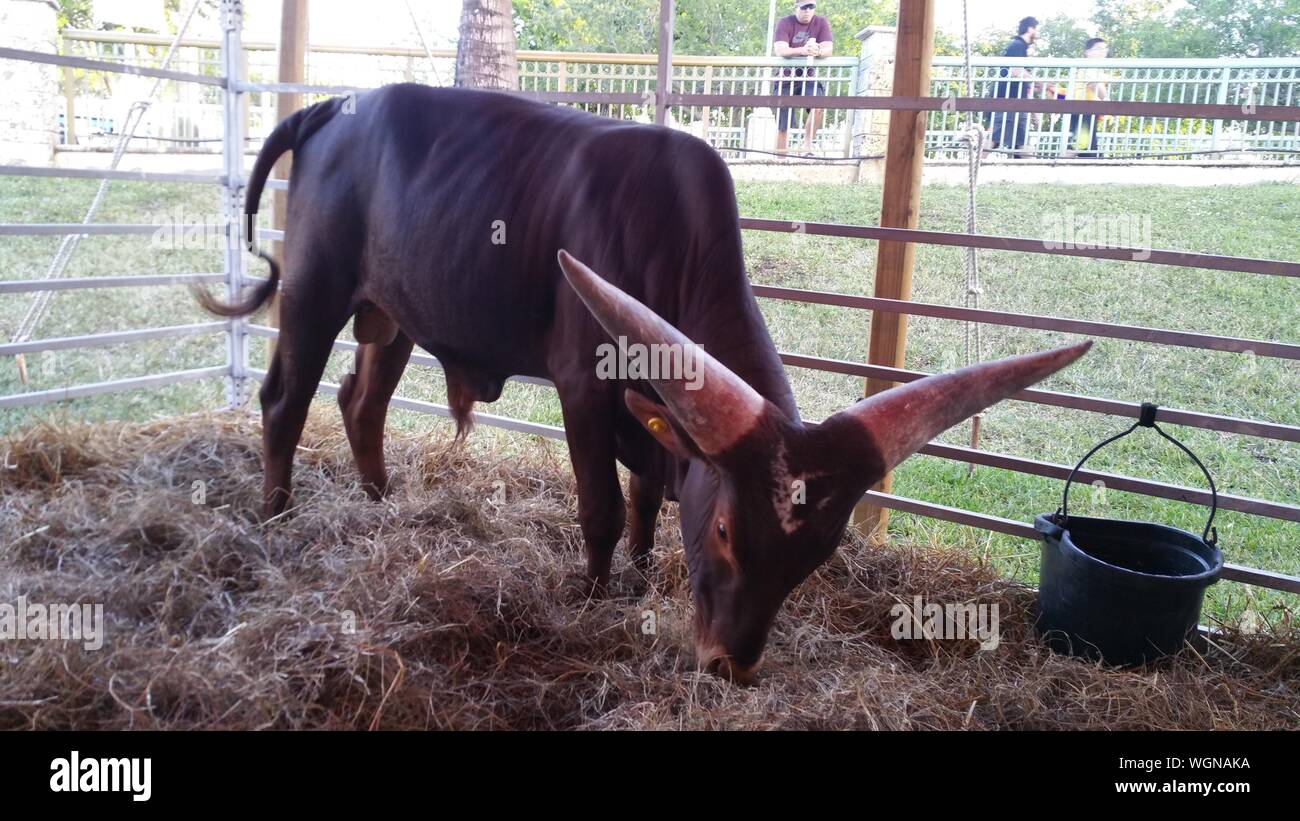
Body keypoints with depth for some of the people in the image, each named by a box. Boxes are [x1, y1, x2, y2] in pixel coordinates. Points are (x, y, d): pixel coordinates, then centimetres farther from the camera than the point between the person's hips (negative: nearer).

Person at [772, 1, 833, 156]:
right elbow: (780, 51, -21)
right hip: (786, 79, -1)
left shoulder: (821, 23, 0)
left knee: (818, 105, -29)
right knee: (782, 126, 0)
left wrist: (817, 52, -37)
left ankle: (807, 145, -16)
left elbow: (829, 49, -12)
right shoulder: (785, 23, -6)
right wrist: (803, 50, -39)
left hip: (809, 78, 1)